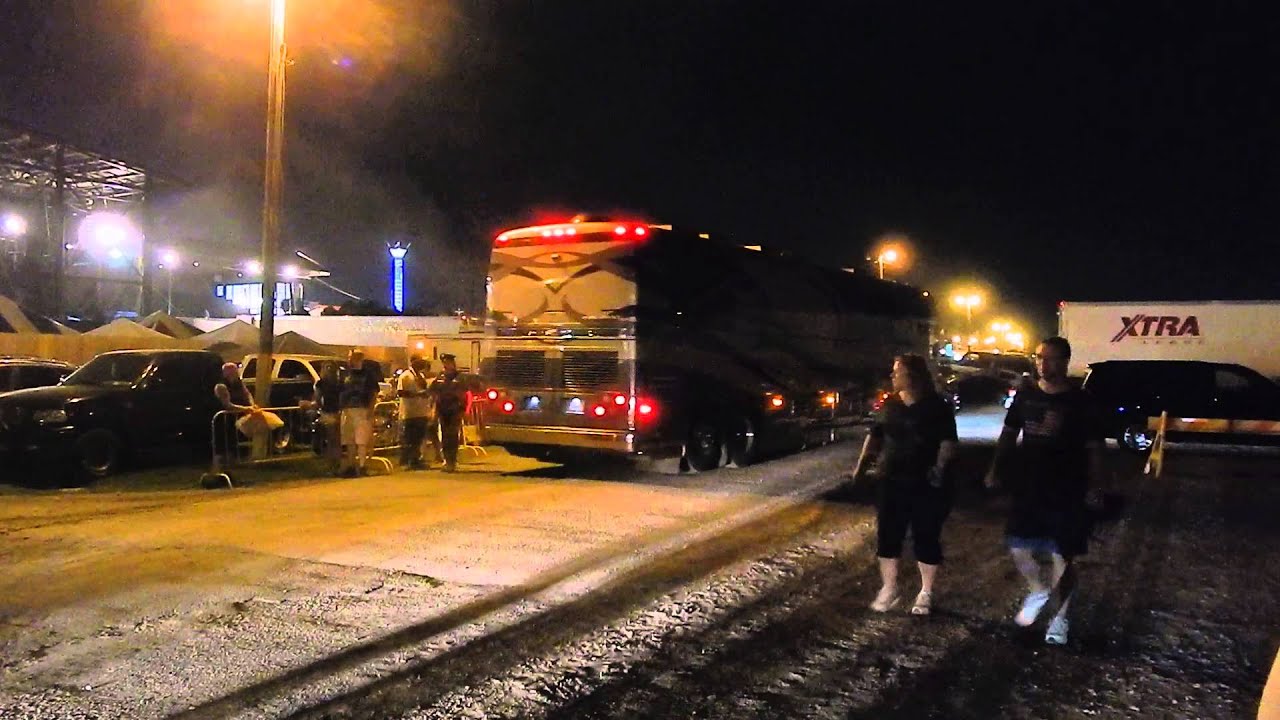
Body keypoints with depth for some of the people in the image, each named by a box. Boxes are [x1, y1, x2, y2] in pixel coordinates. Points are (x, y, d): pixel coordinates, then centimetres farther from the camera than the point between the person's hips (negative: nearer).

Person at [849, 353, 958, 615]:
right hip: (892, 483, 4)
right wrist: (863, 462, 1)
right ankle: (889, 589, 20)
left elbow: (948, 442, -10)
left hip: (927, 486, -4)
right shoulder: (890, 405, 7)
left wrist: (940, 466, -25)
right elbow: (876, 436, 14)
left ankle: (926, 593, 21)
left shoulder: (937, 407, -7)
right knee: (887, 536, 5)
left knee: (926, 538, 5)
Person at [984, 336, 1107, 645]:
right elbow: (1009, 433, 12)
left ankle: (1060, 617, 21)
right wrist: (997, 469, 7)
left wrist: (1096, 485, -12)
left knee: (1062, 556, 5)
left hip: (1066, 491, -3)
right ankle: (1038, 591, 33)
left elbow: (1093, 447, -6)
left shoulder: (1079, 401, -8)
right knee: (1018, 548, 5)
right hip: (1028, 486, 4)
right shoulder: (1026, 394, 2)